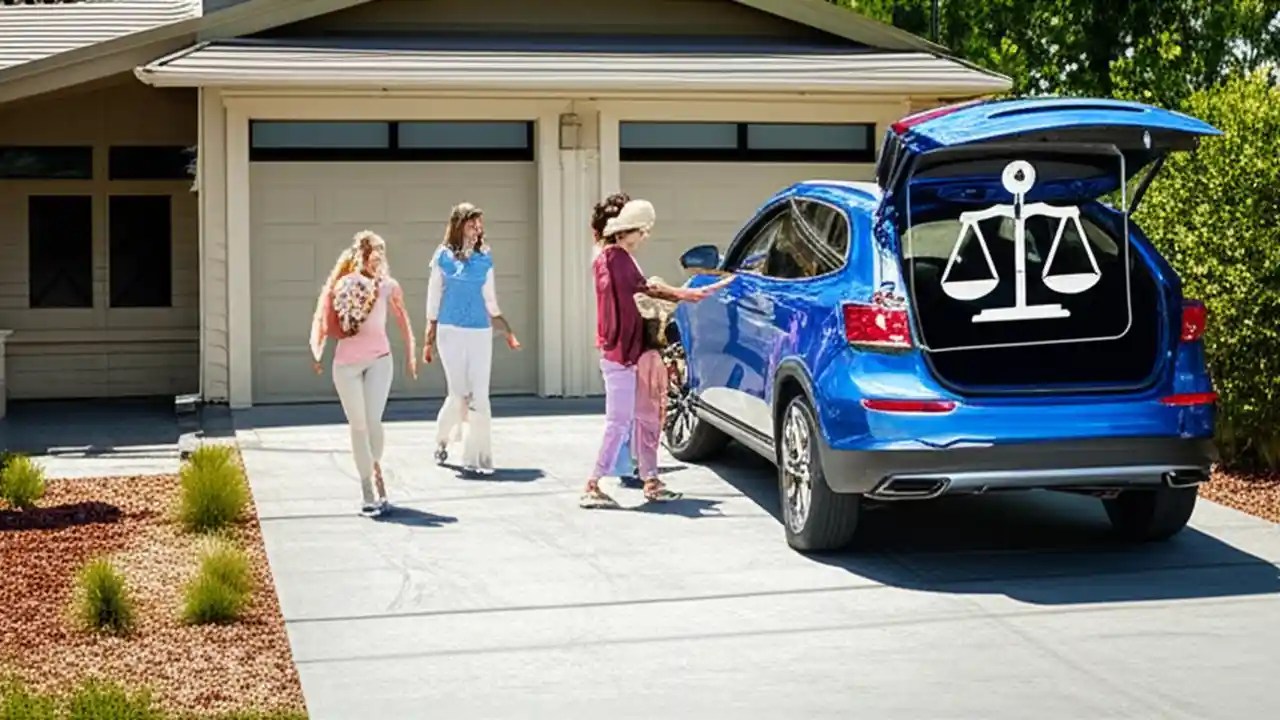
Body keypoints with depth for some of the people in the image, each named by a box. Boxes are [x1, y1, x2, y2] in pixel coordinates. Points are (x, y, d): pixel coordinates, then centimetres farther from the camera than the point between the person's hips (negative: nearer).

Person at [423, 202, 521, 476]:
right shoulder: (443, 257, 1)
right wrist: (428, 340, 4)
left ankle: (477, 457, 2)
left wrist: (508, 332, 10)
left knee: (479, 396, -3)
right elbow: (433, 299, 5)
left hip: (481, 332, 2)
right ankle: (442, 438, 25)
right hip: (451, 331, -2)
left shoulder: (485, 258, 7)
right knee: (459, 394, -3)